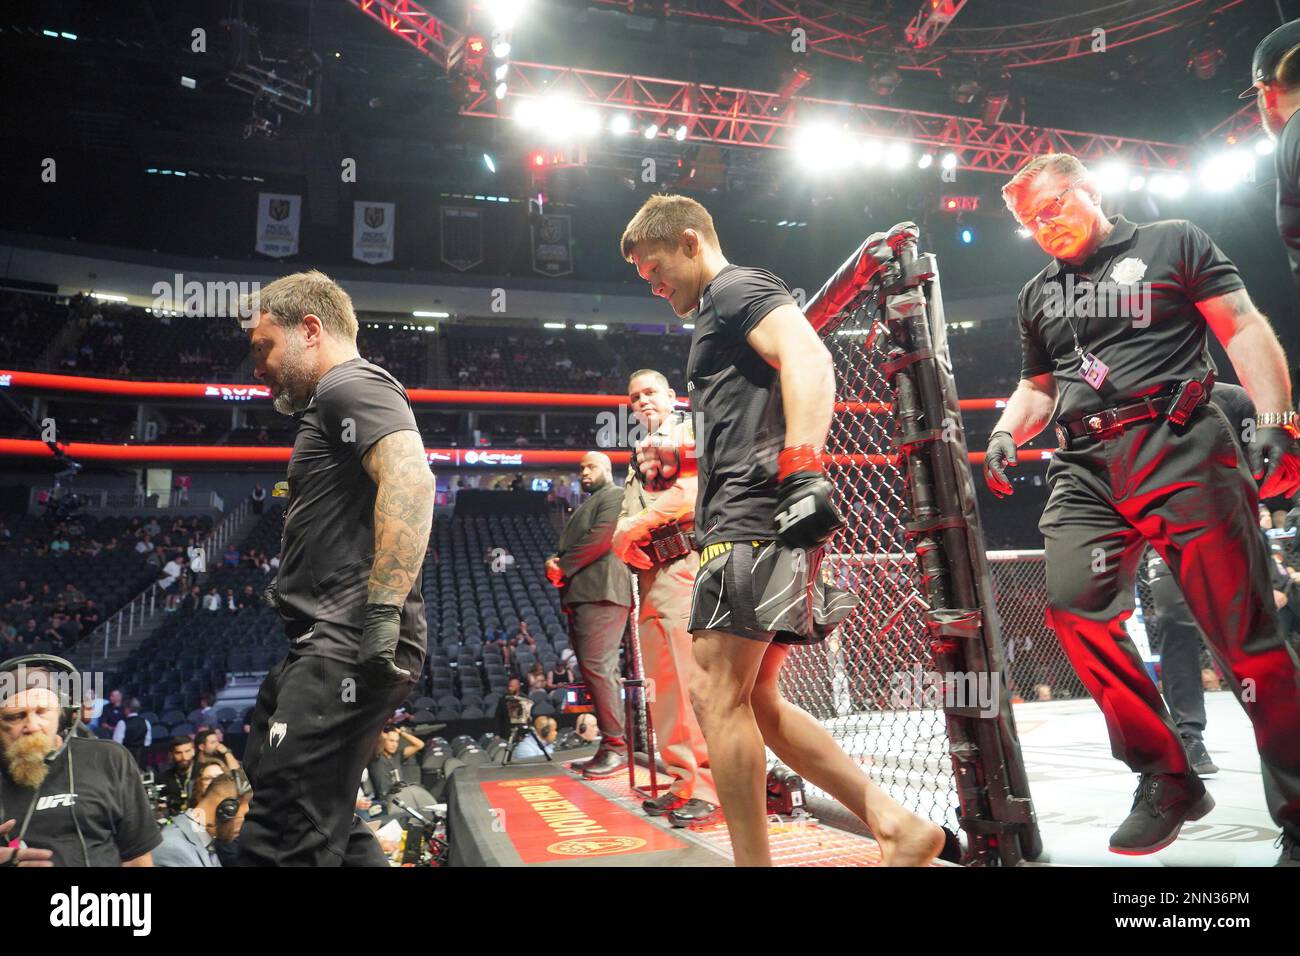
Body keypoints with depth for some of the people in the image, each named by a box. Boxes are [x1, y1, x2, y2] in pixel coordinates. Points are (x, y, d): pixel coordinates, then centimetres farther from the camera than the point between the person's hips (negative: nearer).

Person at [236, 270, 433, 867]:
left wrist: (384, 611, -29)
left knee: (278, 841, -11)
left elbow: (411, 479, -24)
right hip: (333, 646, 11)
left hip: (350, 645, -11)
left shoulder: (351, 384, -5)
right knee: (324, 828, 17)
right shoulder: (335, 403, 28)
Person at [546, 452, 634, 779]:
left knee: (597, 667, -16)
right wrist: (553, 562, 1)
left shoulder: (614, 496, 2)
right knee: (599, 671, 7)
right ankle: (612, 748, 10)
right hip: (579, 596, 10)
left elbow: (602, 537, -13)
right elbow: (566, 547, 24)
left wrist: (563, 567, -10)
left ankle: (615, 747, -15)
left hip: (601, 593, -10)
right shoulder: (584, 508, 31)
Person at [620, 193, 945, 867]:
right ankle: (895, 826, 10)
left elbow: (807, 356, -20)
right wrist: (677, 461, 25)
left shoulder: (736, 288, 0)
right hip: (752, 526, 11)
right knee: (754, 702, 10)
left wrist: (803, 468, -32)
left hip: (758, 516, -11)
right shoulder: (718, 320, 30)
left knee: (715, 692, -9)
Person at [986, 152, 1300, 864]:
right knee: (1075, 605, -15)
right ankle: (1167, 780, 0)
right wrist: (1006, 432, 10)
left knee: (1241, 628, -6)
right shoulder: (1038, 295, 24)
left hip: (1180, 449, -4)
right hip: (1084, 465, 4)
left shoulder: (1172, 243, 11)